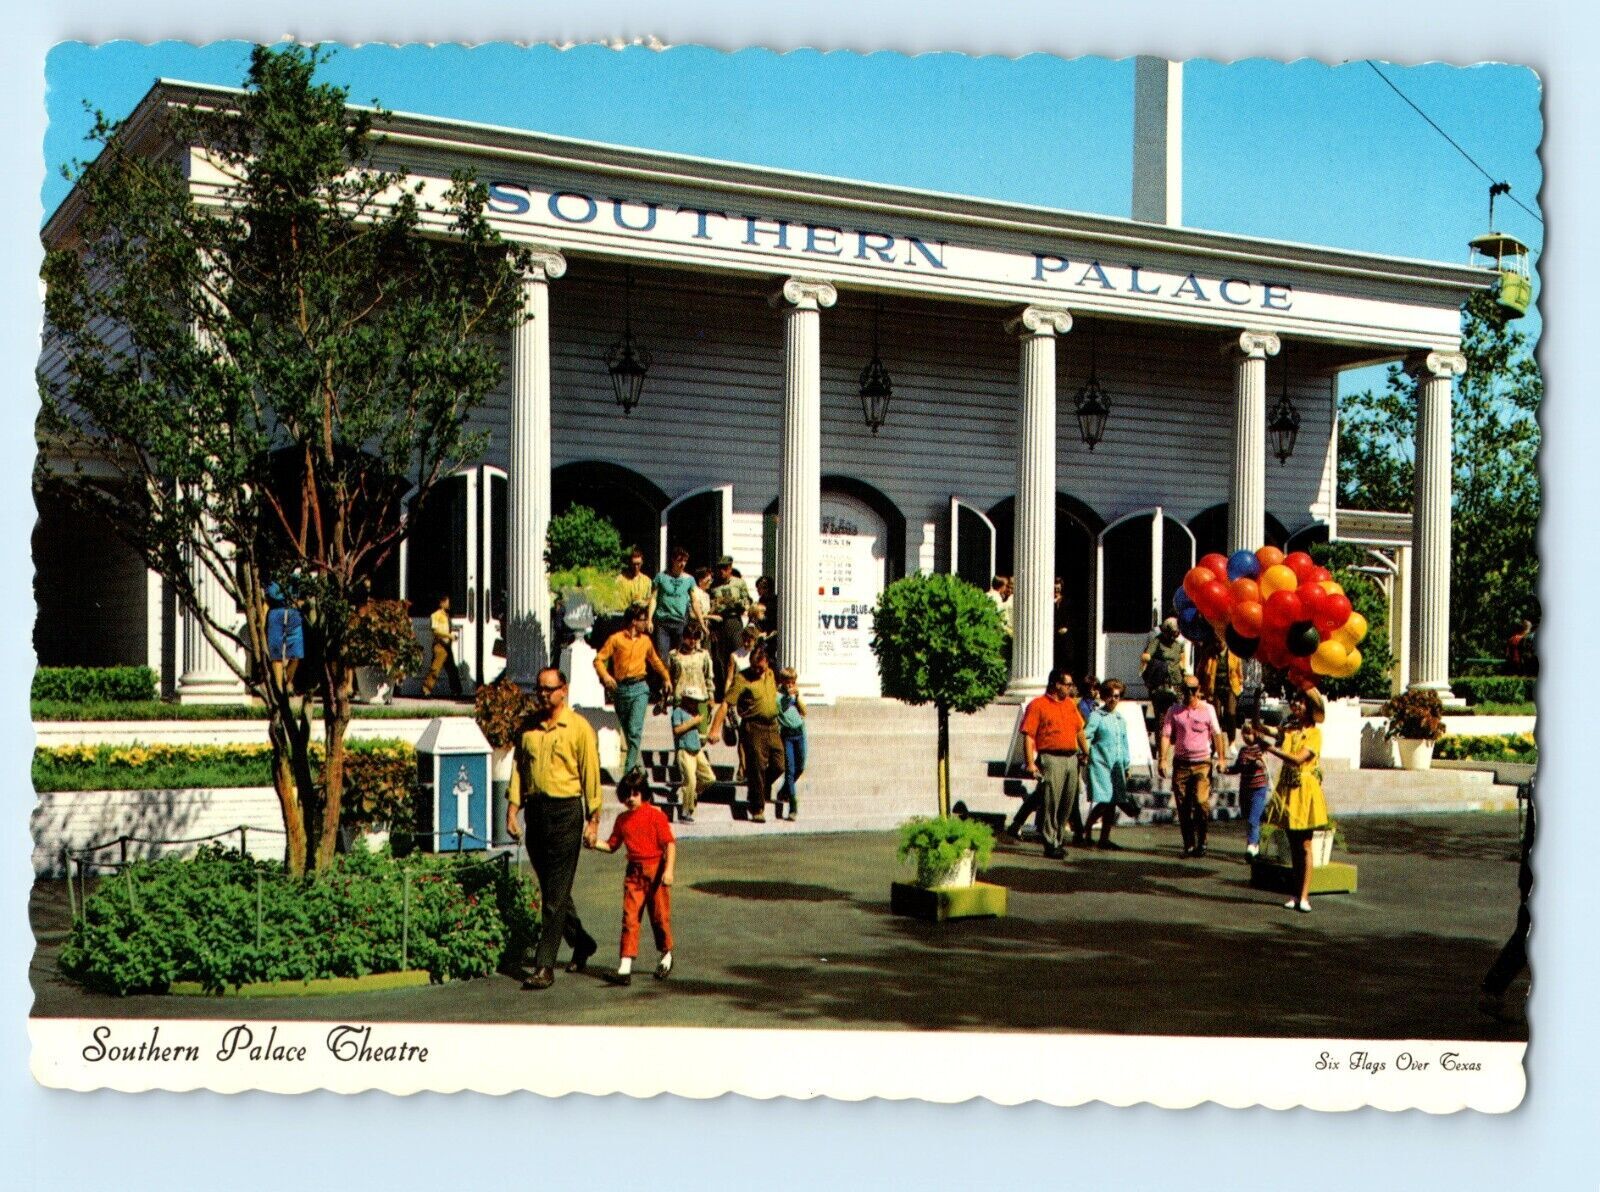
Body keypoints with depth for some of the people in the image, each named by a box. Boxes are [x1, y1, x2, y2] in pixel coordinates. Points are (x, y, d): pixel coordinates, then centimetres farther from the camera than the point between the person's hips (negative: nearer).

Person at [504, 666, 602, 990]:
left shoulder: (579, 728, -4)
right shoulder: (528, 727, 9)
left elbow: (591, 776, -4)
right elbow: (518, 768, 11)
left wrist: (593, 820, -6)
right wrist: (512, 809, 2)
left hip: (566, 811, -5)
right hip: (535, 811, 5)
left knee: (556, 895, -6)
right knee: (549, 889, 14)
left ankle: (544, 967, -6)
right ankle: (581, 943, 34)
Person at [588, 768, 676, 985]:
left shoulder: (655, 815, -8)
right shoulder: (622, 819, 10)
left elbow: (670, 844, -10)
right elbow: (612, 845, 17)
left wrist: (669, 870, -19)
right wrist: (595, 843, -2)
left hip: (655, 870, -4)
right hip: (634, 871, 4)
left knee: (660, 915, 6)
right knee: (630, 917, -3)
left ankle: (666, 957, 30)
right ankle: (625, 968, -7)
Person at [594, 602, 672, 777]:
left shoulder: (645, 640, 10)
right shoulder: (616, 639, -1)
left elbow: (655, 661, 27)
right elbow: (599, 659, -5)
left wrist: (666, 678, 25)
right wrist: (605, 675, -21)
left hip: (639, 688, 0)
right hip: (620, 689, 0)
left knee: (635, 731, -15)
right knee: (627, 731, 10)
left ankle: (629, 770, -18)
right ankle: (636, 764, 26)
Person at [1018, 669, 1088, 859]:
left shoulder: (1070, 704, 16)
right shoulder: (1038, 705, -5)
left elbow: (1079, 729, 25)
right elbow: (1028, 735, -10)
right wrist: (1030, 762, -17)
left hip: (1071, 758, 7)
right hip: (1051, 759, -7)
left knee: (1068, 803, 9)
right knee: (1050, 802, -6)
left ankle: (1059, 838, 21)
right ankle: (1050, 844, -1)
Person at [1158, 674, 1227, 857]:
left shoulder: (1208, 709, 7)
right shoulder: (1174, 710, 7)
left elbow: (1216, 735, 8)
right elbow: (1166, 735, 2)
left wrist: (1221, 758, 0)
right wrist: (1163, 759, -8)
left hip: (1202, 762, -2)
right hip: (1181, 763, 2)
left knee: (1201, 802, -16)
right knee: (1183, 806, 2)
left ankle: (1201, 841, -1)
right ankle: (1189, 844, 11)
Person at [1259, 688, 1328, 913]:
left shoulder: (1314, 732, -6)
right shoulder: (1288, 729, 11)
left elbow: (1298, 759, -17)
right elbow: (1265, 730, -5)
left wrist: (1271, 748, -19)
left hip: (1305, 789, -5)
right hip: (1287, 787, 5)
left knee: (1304, 845, -4)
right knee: (1293, 845, 8)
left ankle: (1304, 896, -5)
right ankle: (1297, 893, 13)